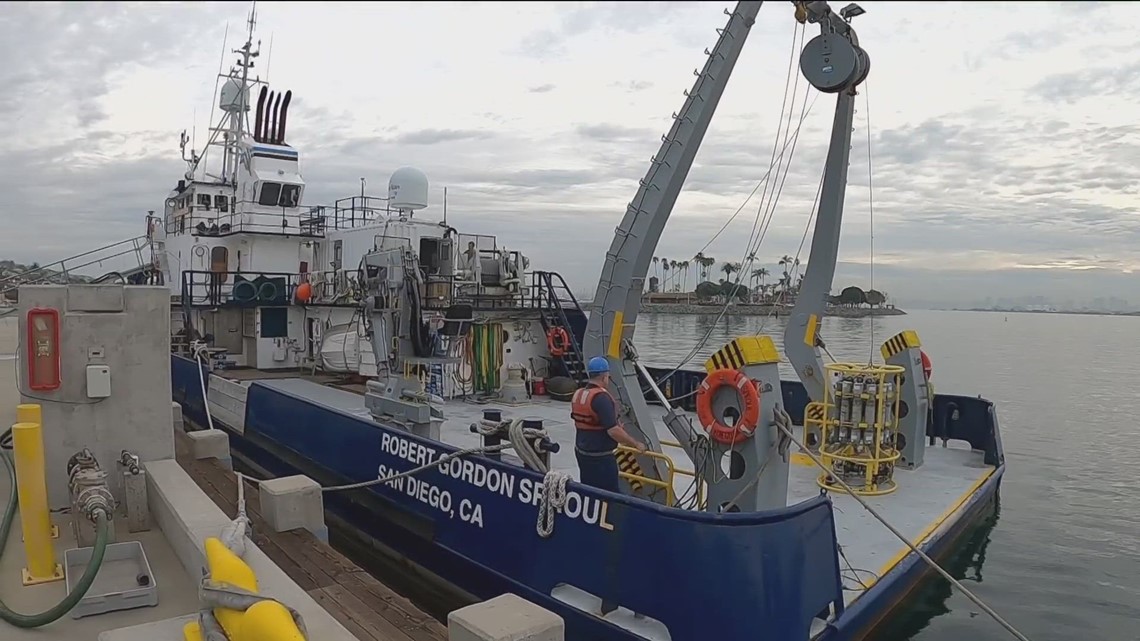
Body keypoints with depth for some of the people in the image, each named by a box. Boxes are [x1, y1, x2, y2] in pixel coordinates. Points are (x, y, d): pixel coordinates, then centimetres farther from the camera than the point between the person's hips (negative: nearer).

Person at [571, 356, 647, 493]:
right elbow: (613, 430, -25)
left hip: (581, 451, 9)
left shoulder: (578, 395, 7)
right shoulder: (601, 397, -21)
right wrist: (636, 444, -14)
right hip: (600, 457, -9)